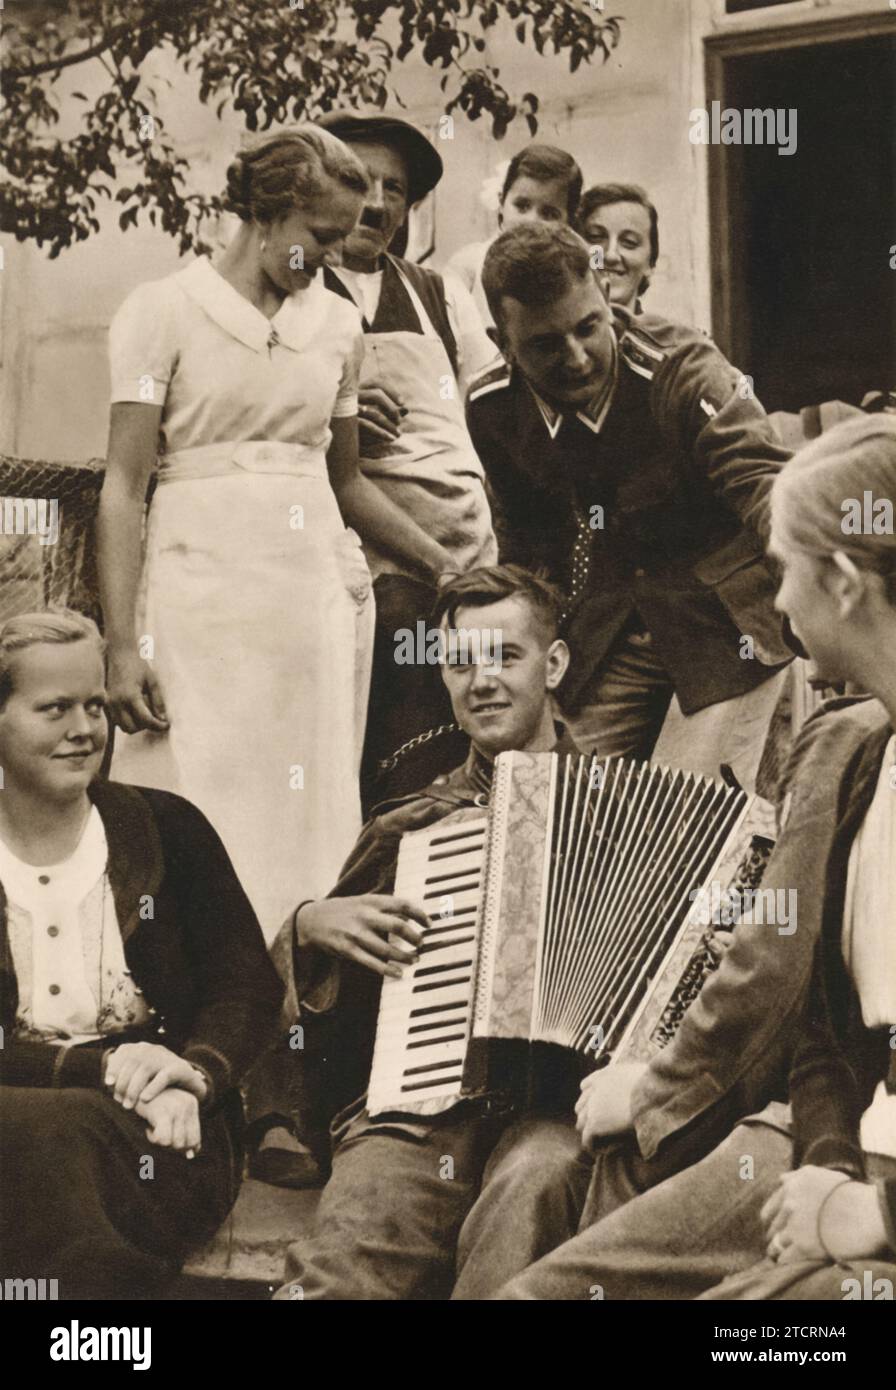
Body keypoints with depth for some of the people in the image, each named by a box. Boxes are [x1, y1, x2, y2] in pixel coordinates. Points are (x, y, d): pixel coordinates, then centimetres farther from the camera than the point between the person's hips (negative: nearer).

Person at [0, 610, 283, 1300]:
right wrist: (101, 1064, -18)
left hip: (170, 1135, 0)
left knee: (62, 1130, -34)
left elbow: (249, 986, 6)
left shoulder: (166, 829, 9)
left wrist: (194, 1078, -15)